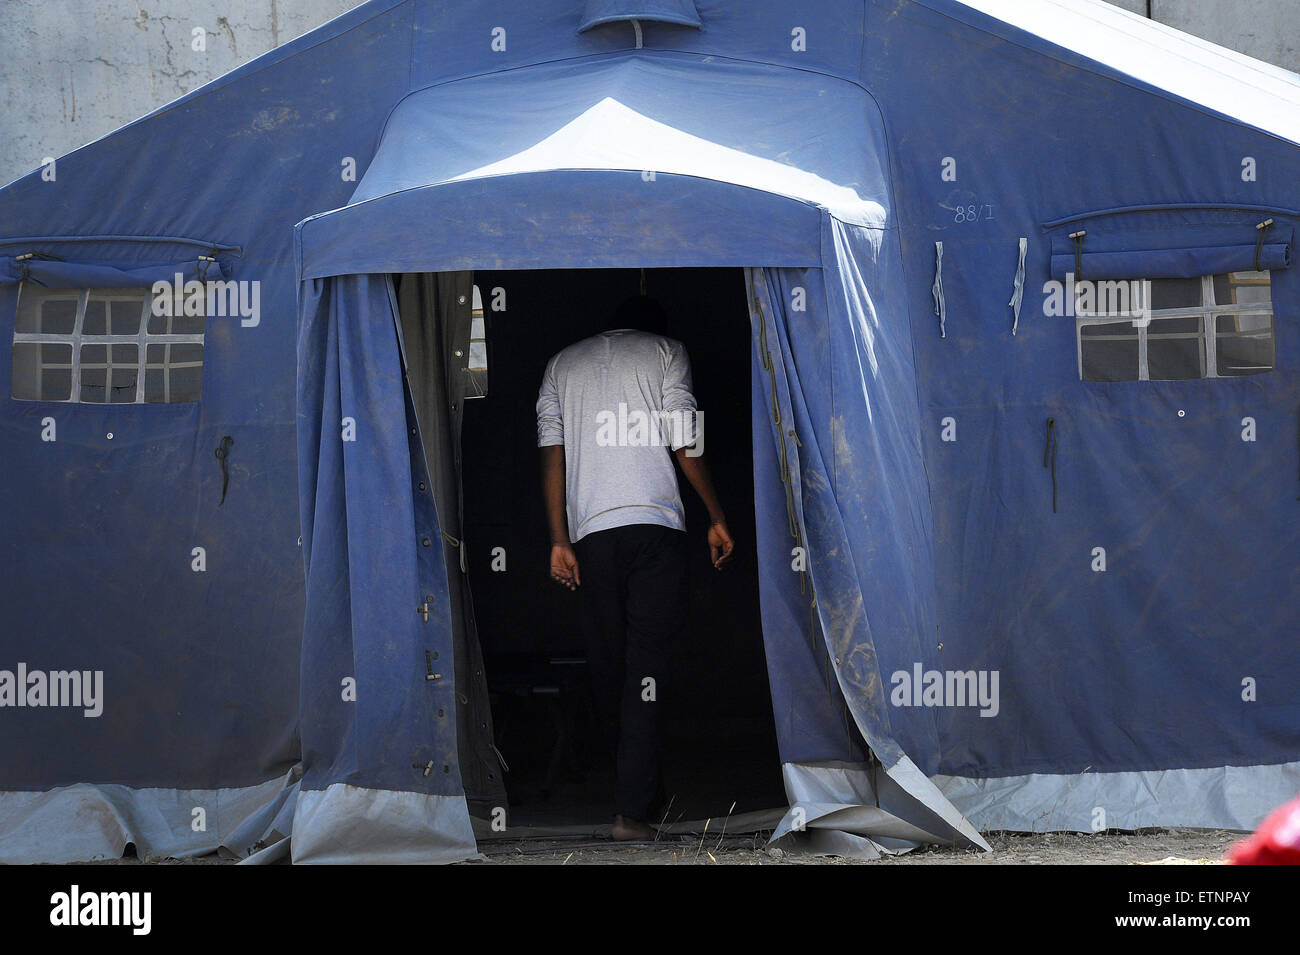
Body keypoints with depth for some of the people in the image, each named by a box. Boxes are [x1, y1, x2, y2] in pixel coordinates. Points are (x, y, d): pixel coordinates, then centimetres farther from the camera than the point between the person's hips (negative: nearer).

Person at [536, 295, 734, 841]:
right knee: (646, 667, -6)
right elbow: (684, 443, 0)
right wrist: (717, 519, 7)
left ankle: (641, 790, 22)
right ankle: (633, 809, -14)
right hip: (655, 523, -2)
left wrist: (559, 542, 7)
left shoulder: (561, 364, 18)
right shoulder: (666, 352, 10)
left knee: (606, 666, 10)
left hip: (590, 531, 2)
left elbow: (552, 455, 9)